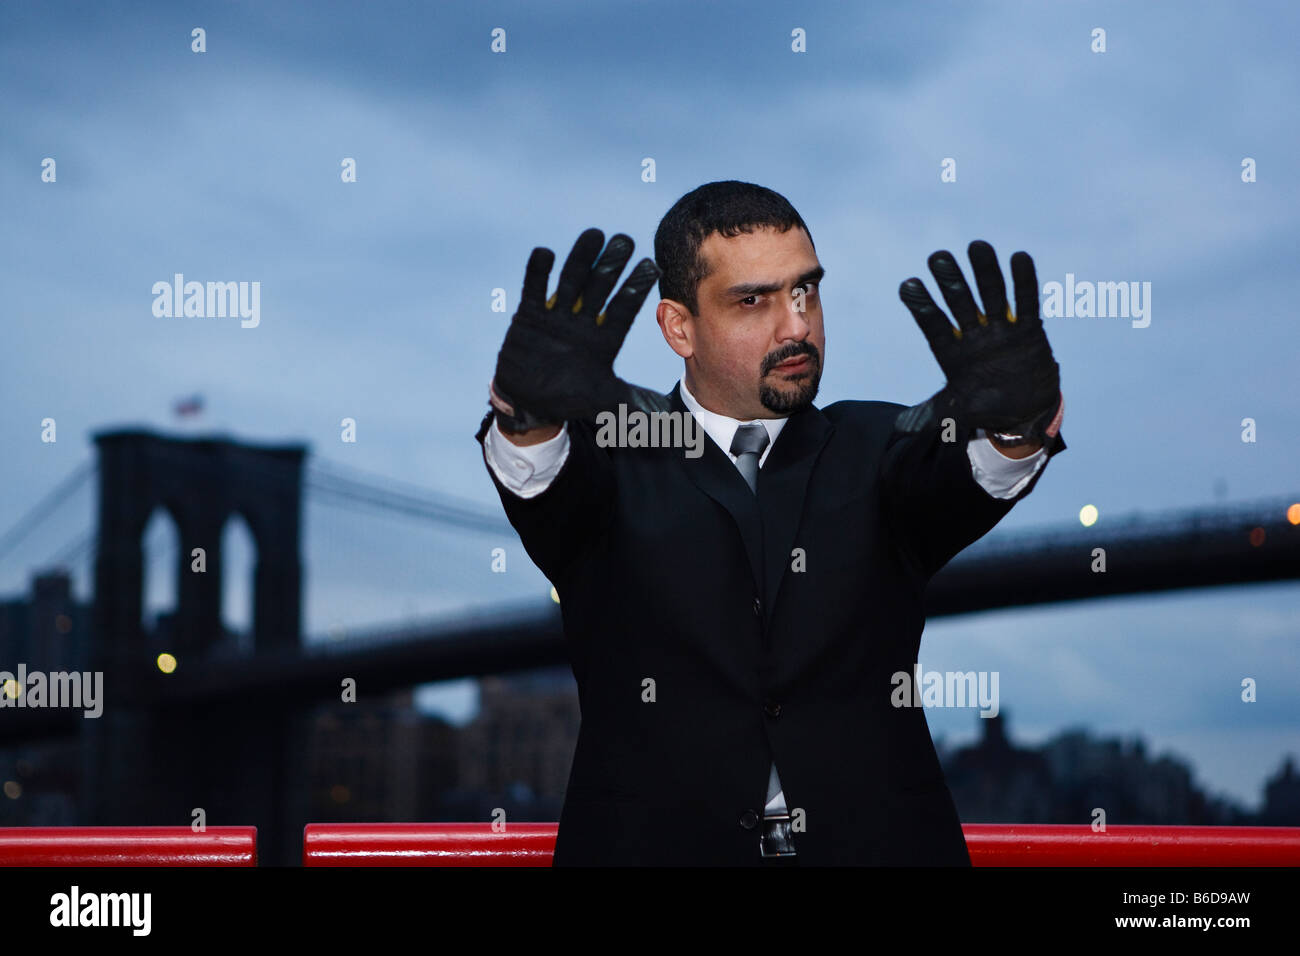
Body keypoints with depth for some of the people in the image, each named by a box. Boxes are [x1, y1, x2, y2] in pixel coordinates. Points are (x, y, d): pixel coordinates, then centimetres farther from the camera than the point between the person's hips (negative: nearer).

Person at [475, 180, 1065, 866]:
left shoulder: (877, 454, 13)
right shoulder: (618, 454, 9)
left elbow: (943, 470, -6)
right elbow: (545, 485, -11)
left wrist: (1015, 423, -27)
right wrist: (530, 415, -32)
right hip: (656, 843, -1)